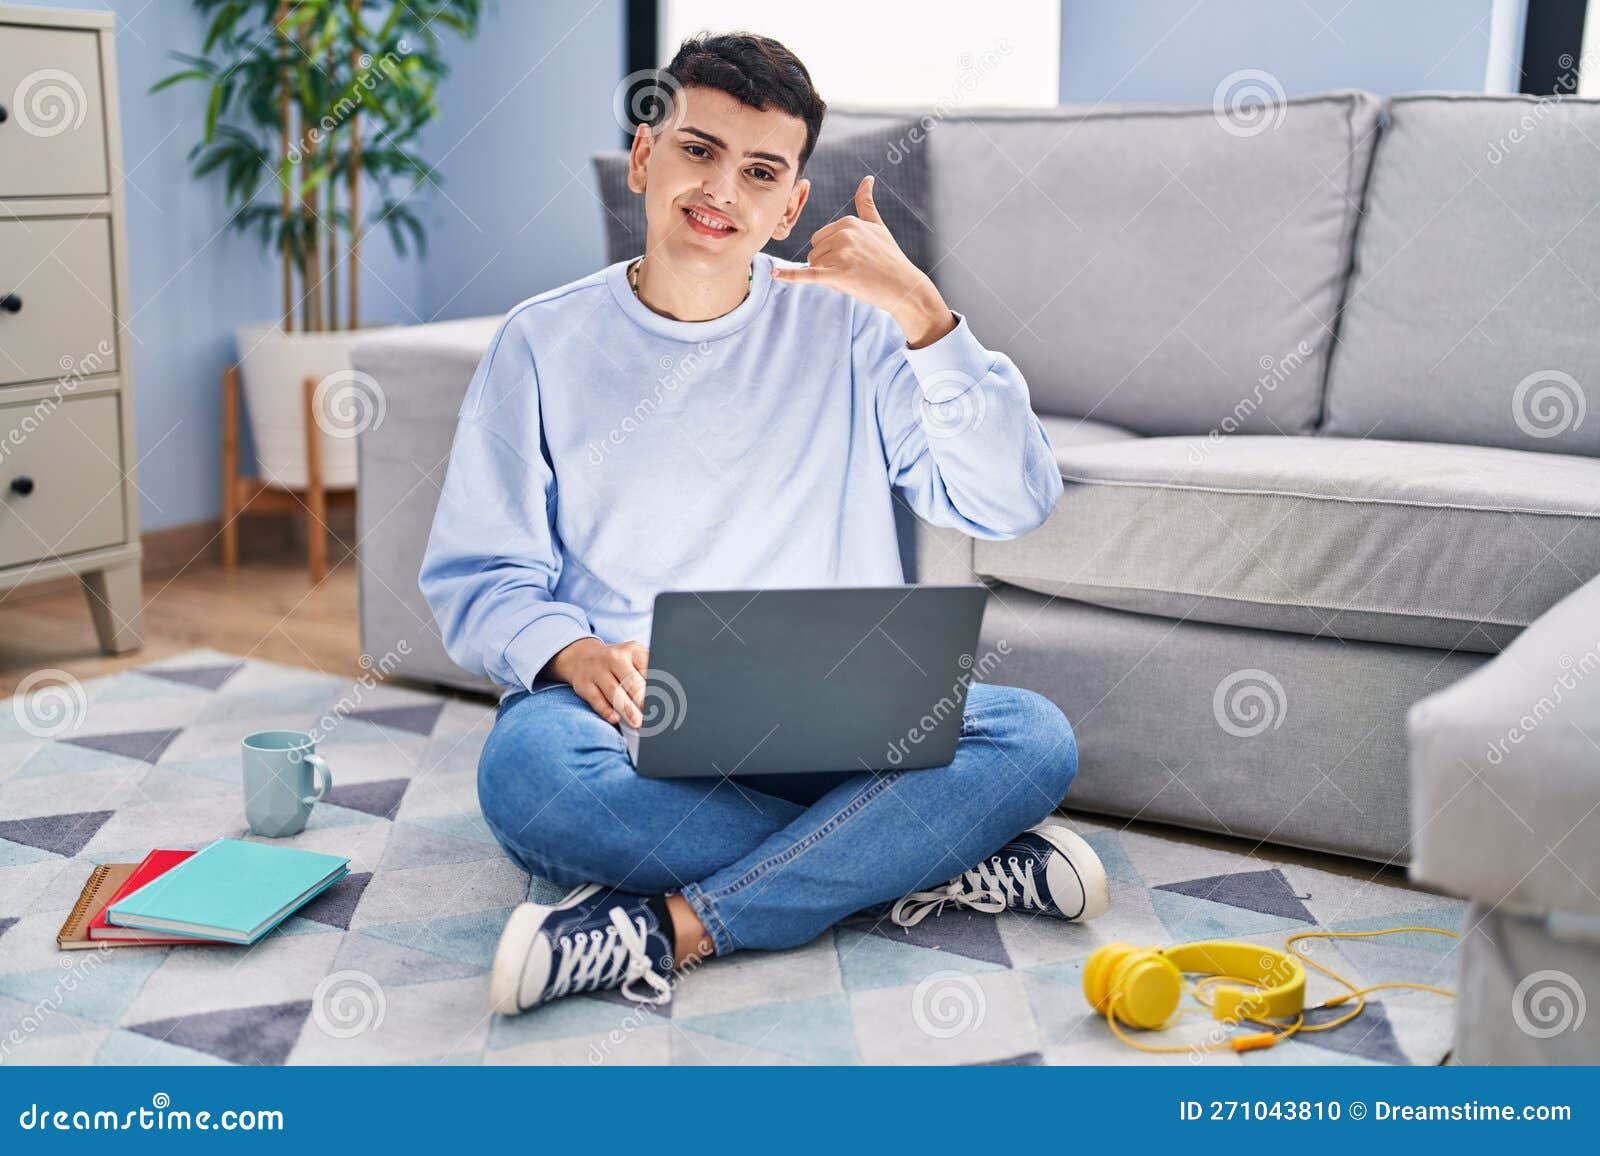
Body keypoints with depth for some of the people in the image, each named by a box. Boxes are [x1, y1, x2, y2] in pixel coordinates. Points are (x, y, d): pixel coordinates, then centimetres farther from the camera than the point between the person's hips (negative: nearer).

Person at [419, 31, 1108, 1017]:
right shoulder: (544, 343, 5)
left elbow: (1011, 502, -4)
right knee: (527, 766, -35)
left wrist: (922, 315, -14)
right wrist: (574, 653, -18)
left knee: (1035, 737, -24)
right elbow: (475, 576, 4)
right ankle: (931, 861, -21)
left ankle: (669, 930, -28)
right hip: (623, 717, 0)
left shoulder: (846, 324, 4)